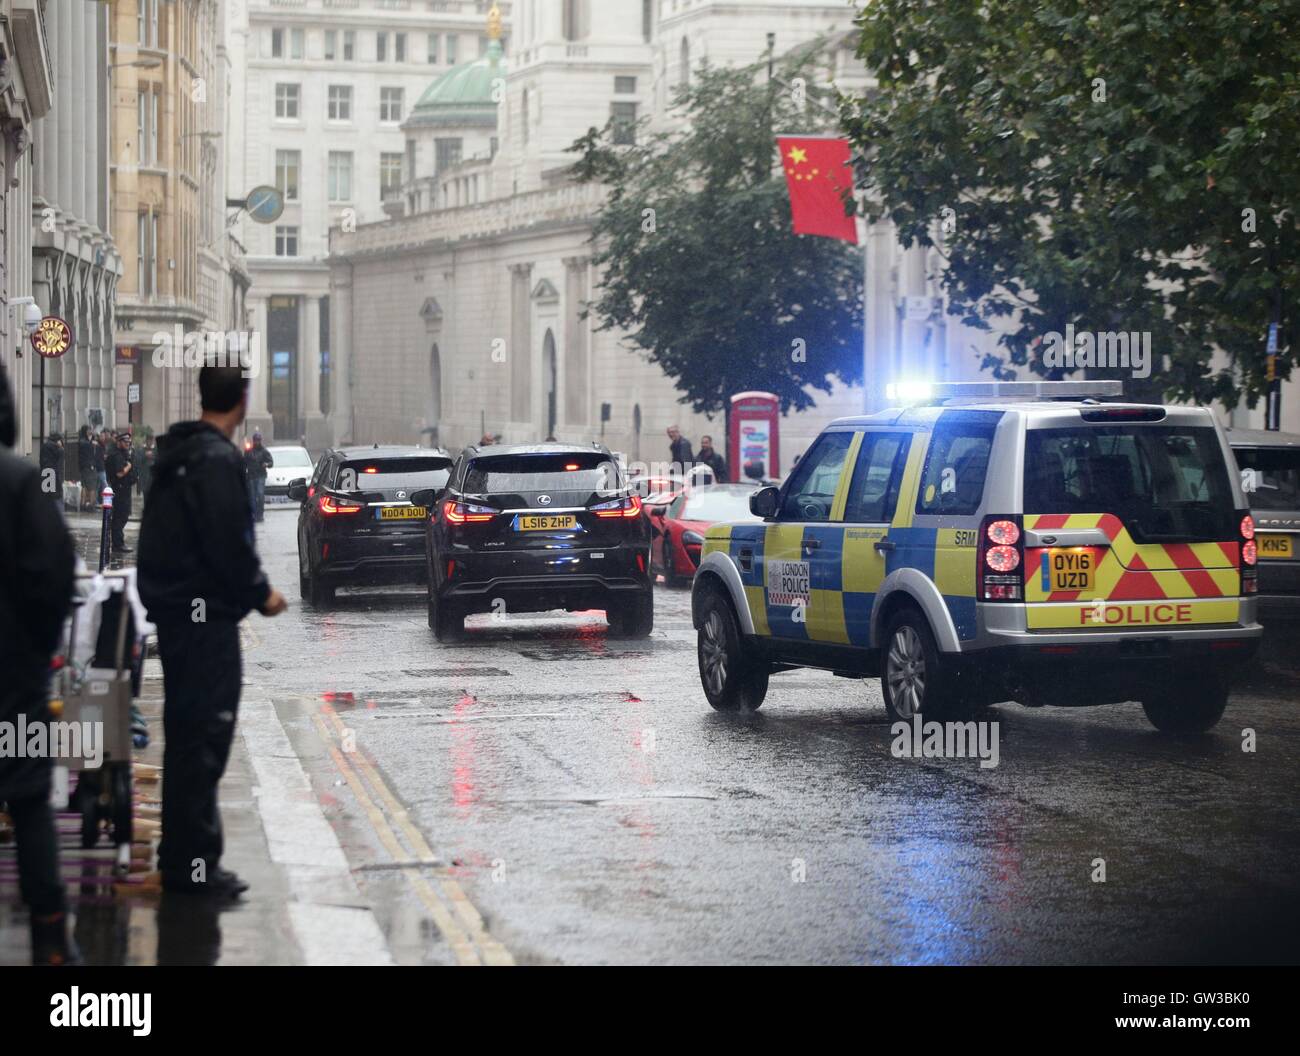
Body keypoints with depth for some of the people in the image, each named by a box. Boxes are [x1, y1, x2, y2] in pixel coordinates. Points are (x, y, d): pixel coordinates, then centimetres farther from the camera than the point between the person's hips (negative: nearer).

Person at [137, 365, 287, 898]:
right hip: (206, 614, -10)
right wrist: (261, 594, -6)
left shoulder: (176, 452, 12)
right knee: (206, 735, -6)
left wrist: (249, 585, 18)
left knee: (185, 734, 16)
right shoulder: (218, 460, -17)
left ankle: (179, 853, 23)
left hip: (173, 609, 10)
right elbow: (229, 544, -21)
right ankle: (194, 862, -4)